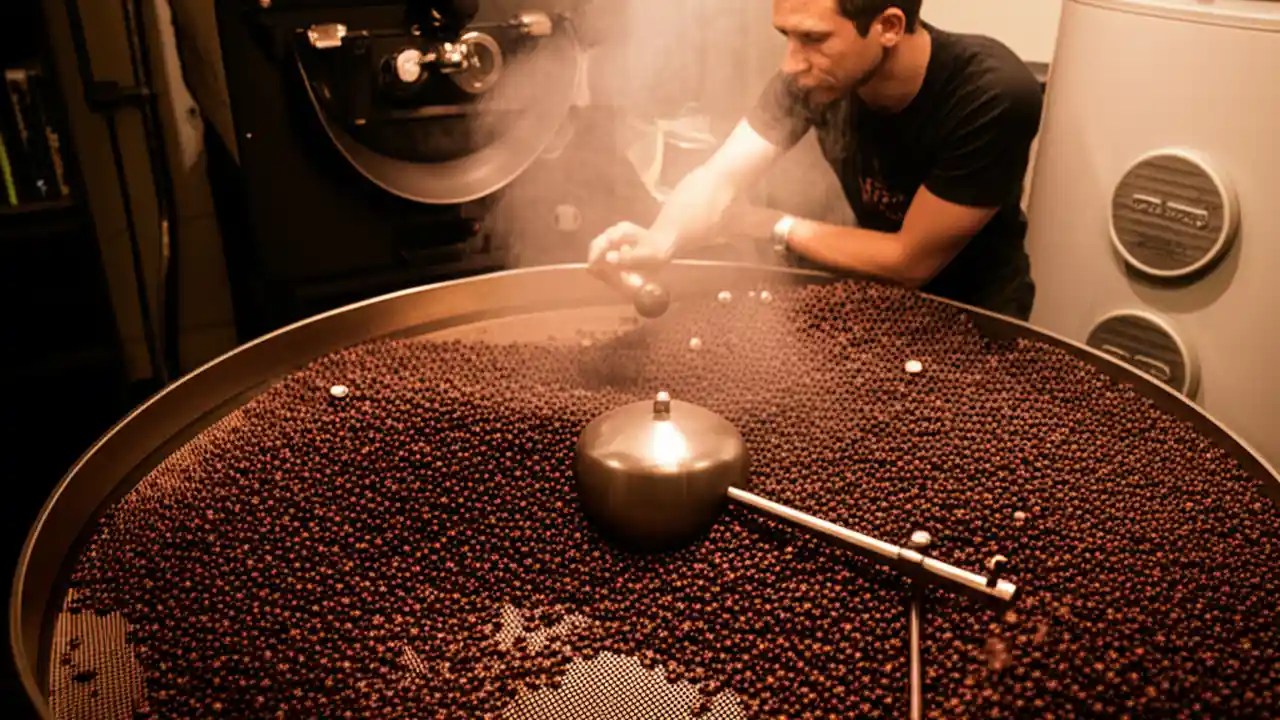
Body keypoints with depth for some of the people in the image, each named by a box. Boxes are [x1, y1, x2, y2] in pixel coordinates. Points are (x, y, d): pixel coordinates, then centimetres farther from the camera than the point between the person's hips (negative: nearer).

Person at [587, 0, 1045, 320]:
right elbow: (718, 178, -20)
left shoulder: (995, 95, -32)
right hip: (879, 283, 4)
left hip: (973, 314, -4)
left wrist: (778, 229, -18)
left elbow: (909, 260, -25)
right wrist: (662, 240, -41)